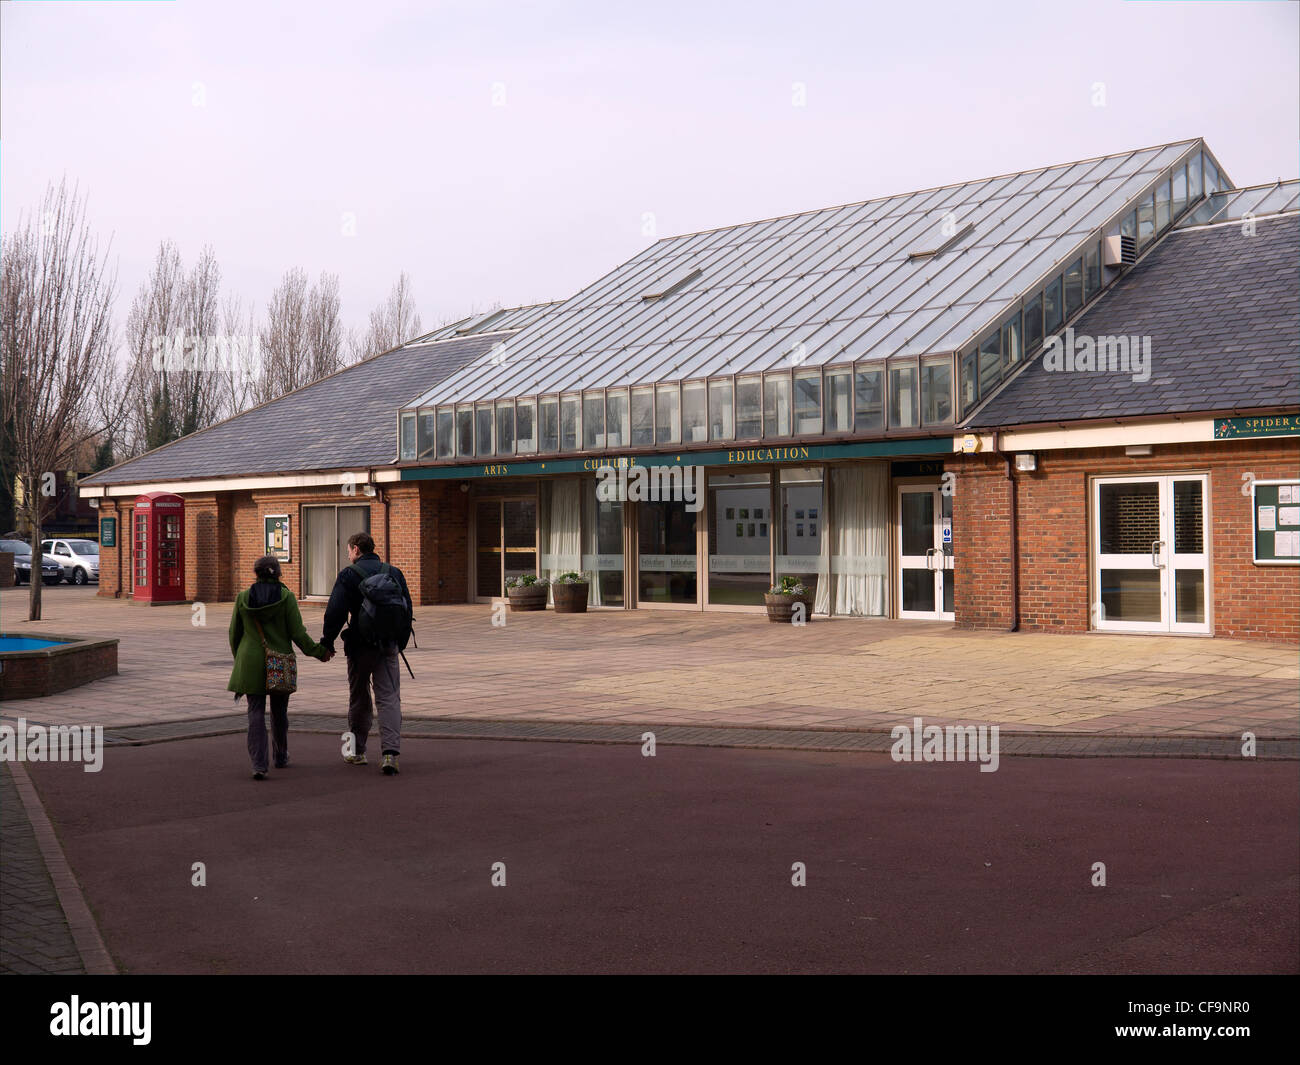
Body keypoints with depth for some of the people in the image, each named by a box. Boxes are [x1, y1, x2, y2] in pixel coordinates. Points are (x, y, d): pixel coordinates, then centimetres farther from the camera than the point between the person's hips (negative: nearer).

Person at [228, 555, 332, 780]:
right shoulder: (286, 597, -7)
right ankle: (281, 757, 30)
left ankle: (259, 764, -14)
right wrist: (318, 651, 3)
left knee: (256, 713, -1)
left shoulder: (243, 597, 0)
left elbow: (234, 633, 7)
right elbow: (297, 632, -9)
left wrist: (238, 658, 22)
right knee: (279, 711, 16)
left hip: (251, 662, 1)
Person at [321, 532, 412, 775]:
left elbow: (335, 612, -12)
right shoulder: (394, 573, 8)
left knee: (359, 698, 13)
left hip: (360, 646, -2)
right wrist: (401, 642, 21)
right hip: (388, 646, 2)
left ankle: (357, 751, 24)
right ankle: (390, 752, -15)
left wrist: (327, 641, 0)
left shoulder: (348, 575, -6)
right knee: (390, 698, 0)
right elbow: (407, 609, 13)